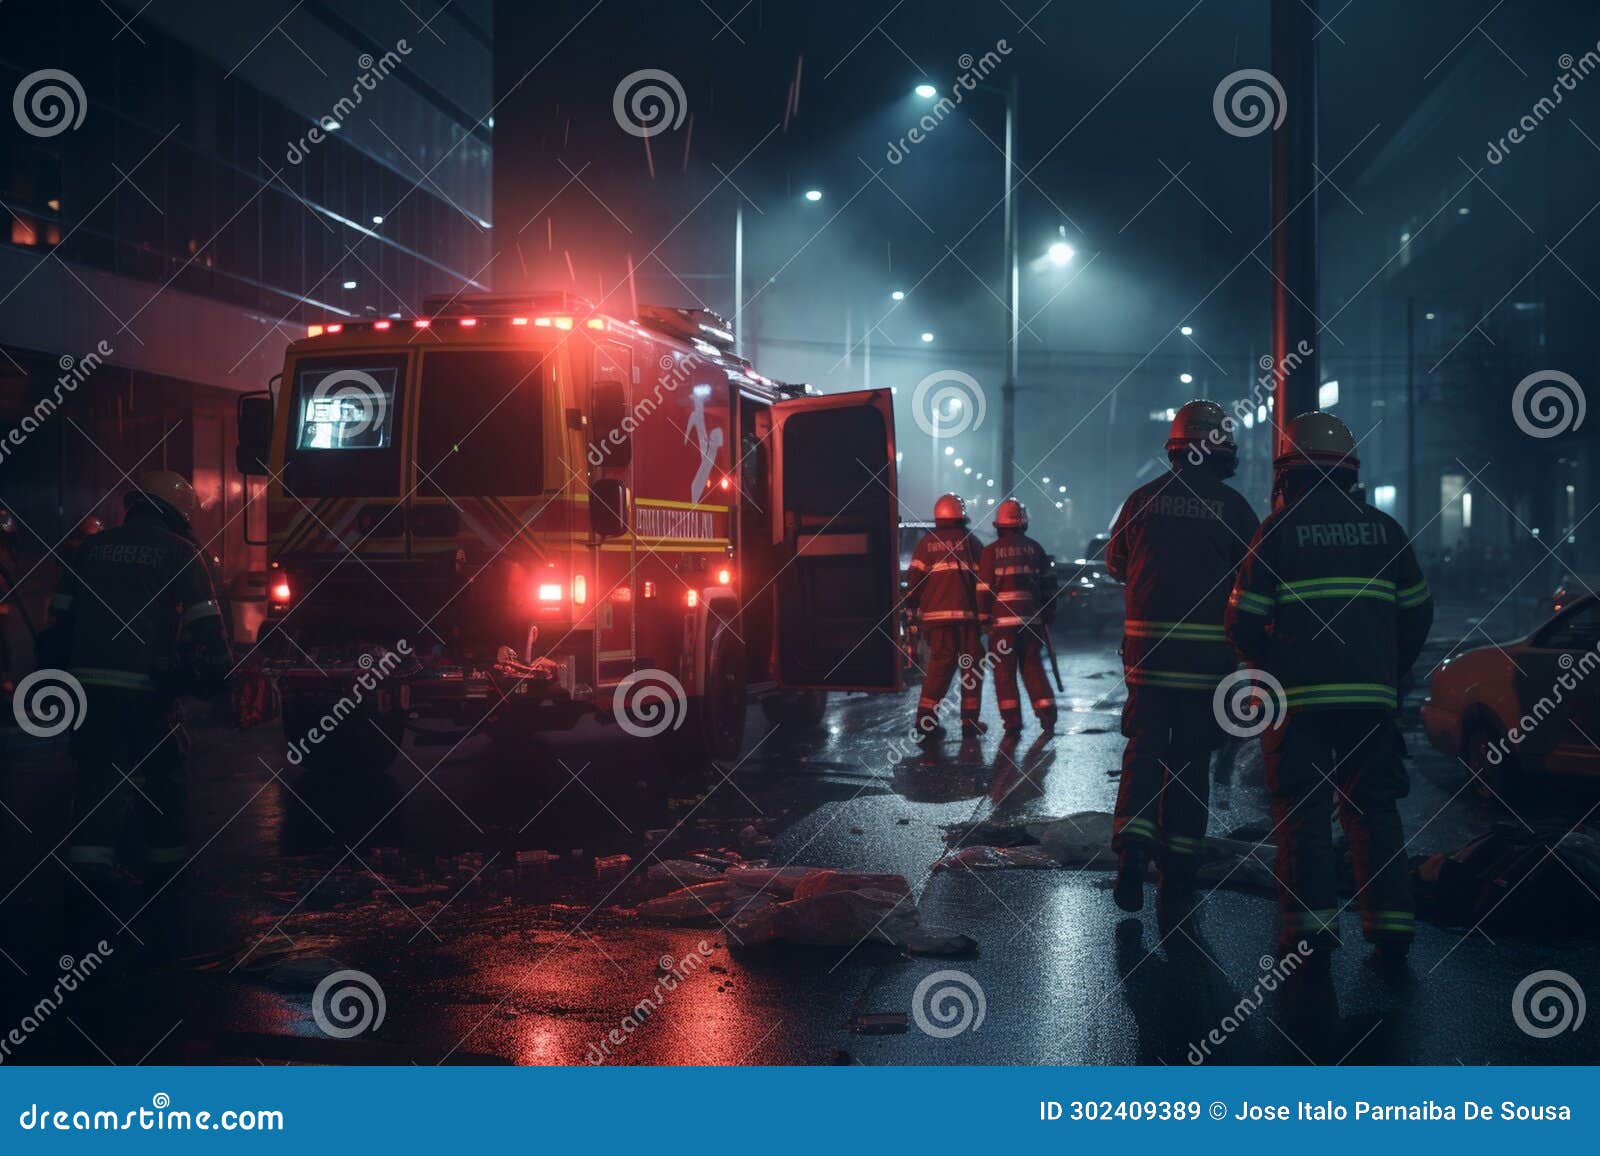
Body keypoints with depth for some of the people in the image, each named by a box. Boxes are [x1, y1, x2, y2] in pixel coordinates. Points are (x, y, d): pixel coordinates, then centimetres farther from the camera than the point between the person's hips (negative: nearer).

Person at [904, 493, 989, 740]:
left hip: (935, 615, 2)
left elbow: (913, 581, 2)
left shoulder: (926, 543, 6)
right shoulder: (970, 542, 3)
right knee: (971, 665, 8)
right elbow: (982, 580, 0)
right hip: (966, 615, -2)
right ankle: (970, 721, 6)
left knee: (940, 664, 6)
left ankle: (926, 718, -4)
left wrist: (911, 611, 10)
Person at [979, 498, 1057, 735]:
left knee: (1005, 671, 3)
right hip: (1031, 619, 3)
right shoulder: (1035, 549, 7)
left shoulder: (991, 551, -2)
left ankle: (1012, 721, 0)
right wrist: (1048, 616, 17)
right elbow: (1048, 585, 10)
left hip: (1002, 620, -3)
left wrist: (983, 618, 3)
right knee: (1033, 667, 12)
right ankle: (1047, 717, 5)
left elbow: (984, 588, -4)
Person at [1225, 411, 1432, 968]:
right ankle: (1390, 925, 6)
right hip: (1371, 696, 3)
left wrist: (1269, 667, 12)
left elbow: (1244, 619, -5)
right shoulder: (1382, 527, 9)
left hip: (1300, 696, -3)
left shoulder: (1279, 528, -2)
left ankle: (1311, 922, -4)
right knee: (1373, 810, 10)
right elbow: (1417, 611, 14)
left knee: (1301, 811, 3)